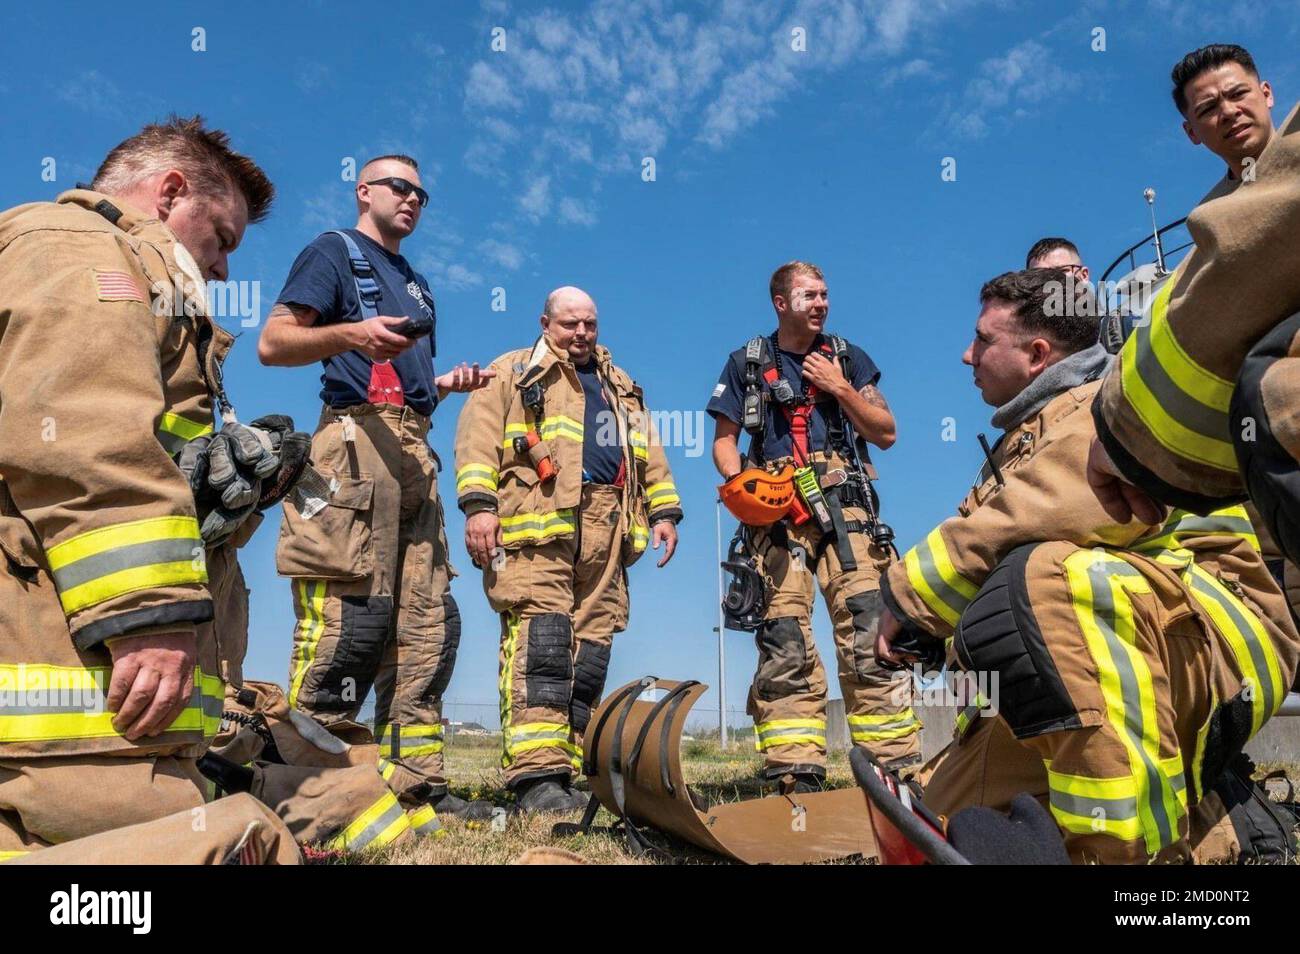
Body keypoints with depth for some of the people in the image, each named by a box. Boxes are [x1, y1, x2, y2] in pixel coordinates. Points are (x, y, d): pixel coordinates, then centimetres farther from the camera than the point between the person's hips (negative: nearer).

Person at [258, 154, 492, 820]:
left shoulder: (414, 283, 31)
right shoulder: (334, 251, 8)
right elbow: (273, 343, -3)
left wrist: (448, 382, 13)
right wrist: (350, 333, -19)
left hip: (415, 453, 8)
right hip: (358, 437, -8)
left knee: (430, 623, 3)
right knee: (352, 614, -16)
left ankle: (415, 782, 7)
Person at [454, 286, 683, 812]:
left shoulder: (621, 386, 29)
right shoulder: (512, 373, 13)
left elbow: (650, 455, 29)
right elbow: (478, 438, 0)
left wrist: (664, 511, 17)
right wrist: (478, 504, -14)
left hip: (606, 532, 5)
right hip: (537, 526, -5)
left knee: (589, 653, 1)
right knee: (540, 642, -16)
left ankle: (564, 776, 6)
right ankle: (536, 774, -16)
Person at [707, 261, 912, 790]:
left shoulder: (848, 357, 18)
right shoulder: (746, 364, 16)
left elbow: (886, 434, 13)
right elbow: (724, 440, 12)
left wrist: (840, 388, 1)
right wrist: (738, 480, -8)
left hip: (845, 504, 1)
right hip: (777, 513, 0)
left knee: (871, 636, -10)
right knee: (784, 644, -7)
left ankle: (895, 764, -6)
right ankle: (796, 775, -5)